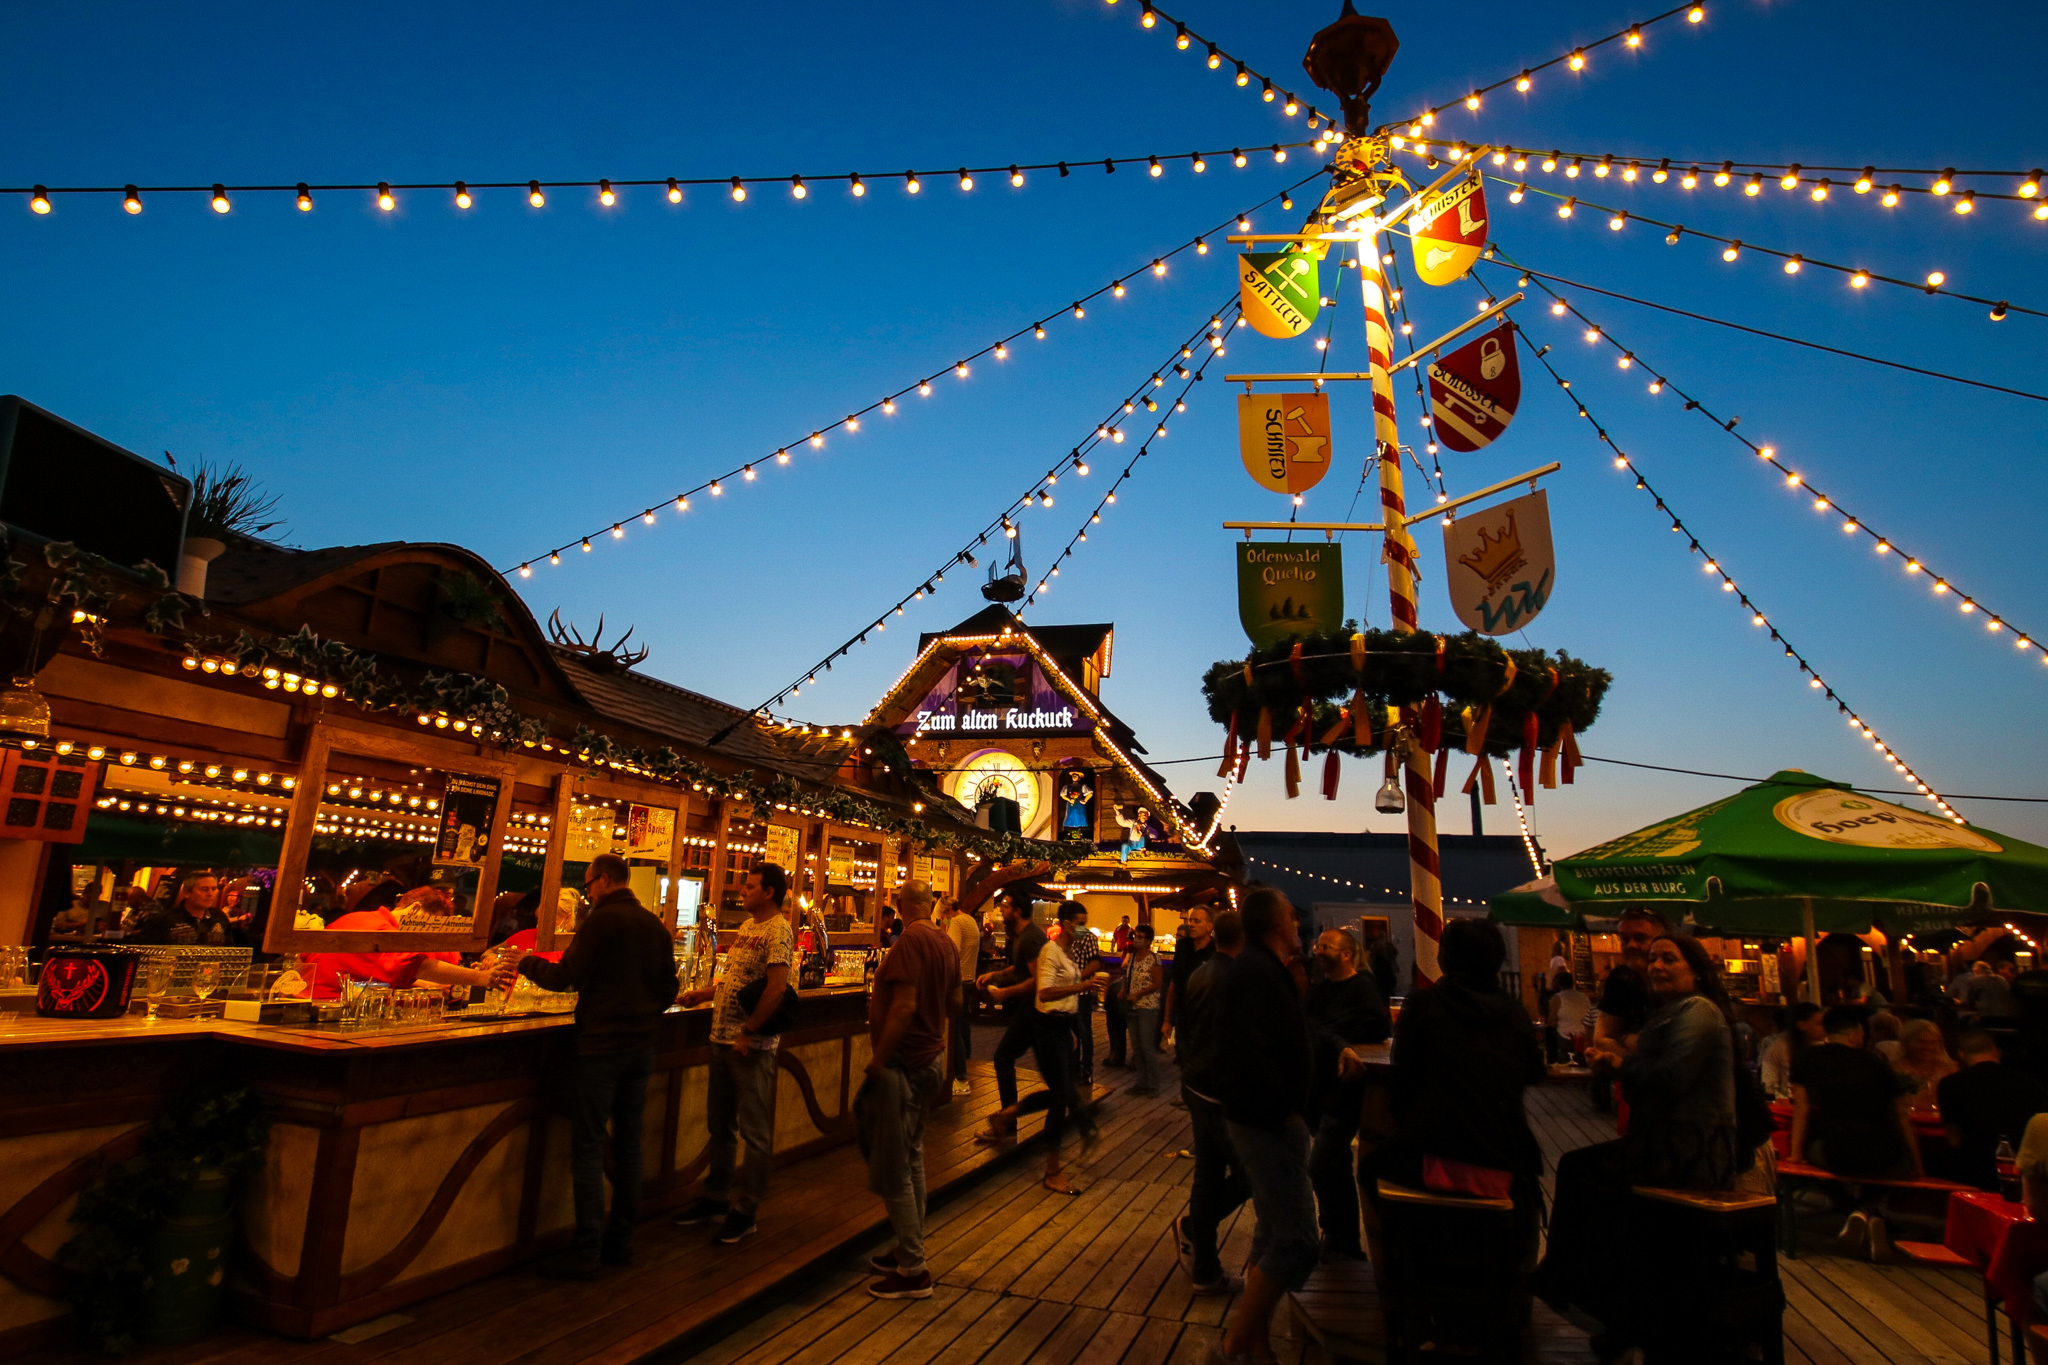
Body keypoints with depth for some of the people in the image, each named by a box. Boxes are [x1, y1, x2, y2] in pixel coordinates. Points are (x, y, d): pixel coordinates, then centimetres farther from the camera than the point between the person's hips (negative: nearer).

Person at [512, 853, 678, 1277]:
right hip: (640, 1047, 7)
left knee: (588, 1149, 1)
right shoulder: (656, 925, 7)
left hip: (601, 1046, -6)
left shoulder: (602, 920, -13)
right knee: (628, 1144, 14)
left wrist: (527, 963, 5)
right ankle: (621, 1241, 22)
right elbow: (668, 988, 12)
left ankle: (587, 1251, 4)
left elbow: (565, 977, -12)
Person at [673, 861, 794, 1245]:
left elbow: (776, 987, -22)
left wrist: (748, 1032, -21)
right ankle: (716, 1198, 33)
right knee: (719, 1124, 19)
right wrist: (703, 994, 15)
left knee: (754, 1130, 4)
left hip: (752, 1045, -9)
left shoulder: (778, 930, -16)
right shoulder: (747, 926, 12)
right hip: (722, 1040, 9)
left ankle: (746, 1210, 14)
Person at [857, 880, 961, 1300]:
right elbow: (955, 1002, 14)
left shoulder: (910, 942, -21)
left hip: (902, 1065, -9)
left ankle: (913, 1272, 9)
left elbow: (904, 1006, -27)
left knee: (892, 1172, 1)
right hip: (930, 1061, 9)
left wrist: (878, 1060, -18)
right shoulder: (946, 943, 5)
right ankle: (908, 1250, 32)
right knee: (911, 1160, 20)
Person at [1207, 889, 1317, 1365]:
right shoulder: (1259, 972, -21)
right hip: (1269, 1124, -11)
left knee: (1273, 1234, 19)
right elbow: (1250, 1053, -31)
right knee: (1297, 1241, -8)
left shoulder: (1260, 967, 12)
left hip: (1266, 1121, 11)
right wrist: (1286, 1110, -21)